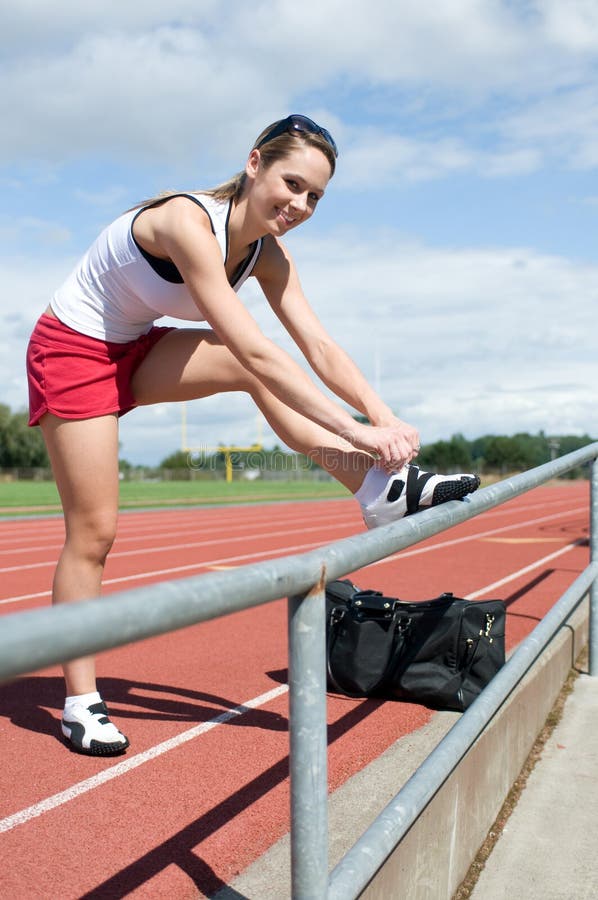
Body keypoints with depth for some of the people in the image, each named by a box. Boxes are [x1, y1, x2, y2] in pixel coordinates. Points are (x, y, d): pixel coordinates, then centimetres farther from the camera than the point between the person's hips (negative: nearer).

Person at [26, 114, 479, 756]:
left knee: (251, 371, -17)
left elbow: (319, 348, -10)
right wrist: (353, 430, -39)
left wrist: (385, 419, -23)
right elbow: (255, 350, -38)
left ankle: (384, 489, -24)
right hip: (73, 350, -7)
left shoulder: (269, 255, -5)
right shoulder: (188, 221, -30)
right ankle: (80, 703, 6)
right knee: (93, 531, -6)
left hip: (134, 351, 7)